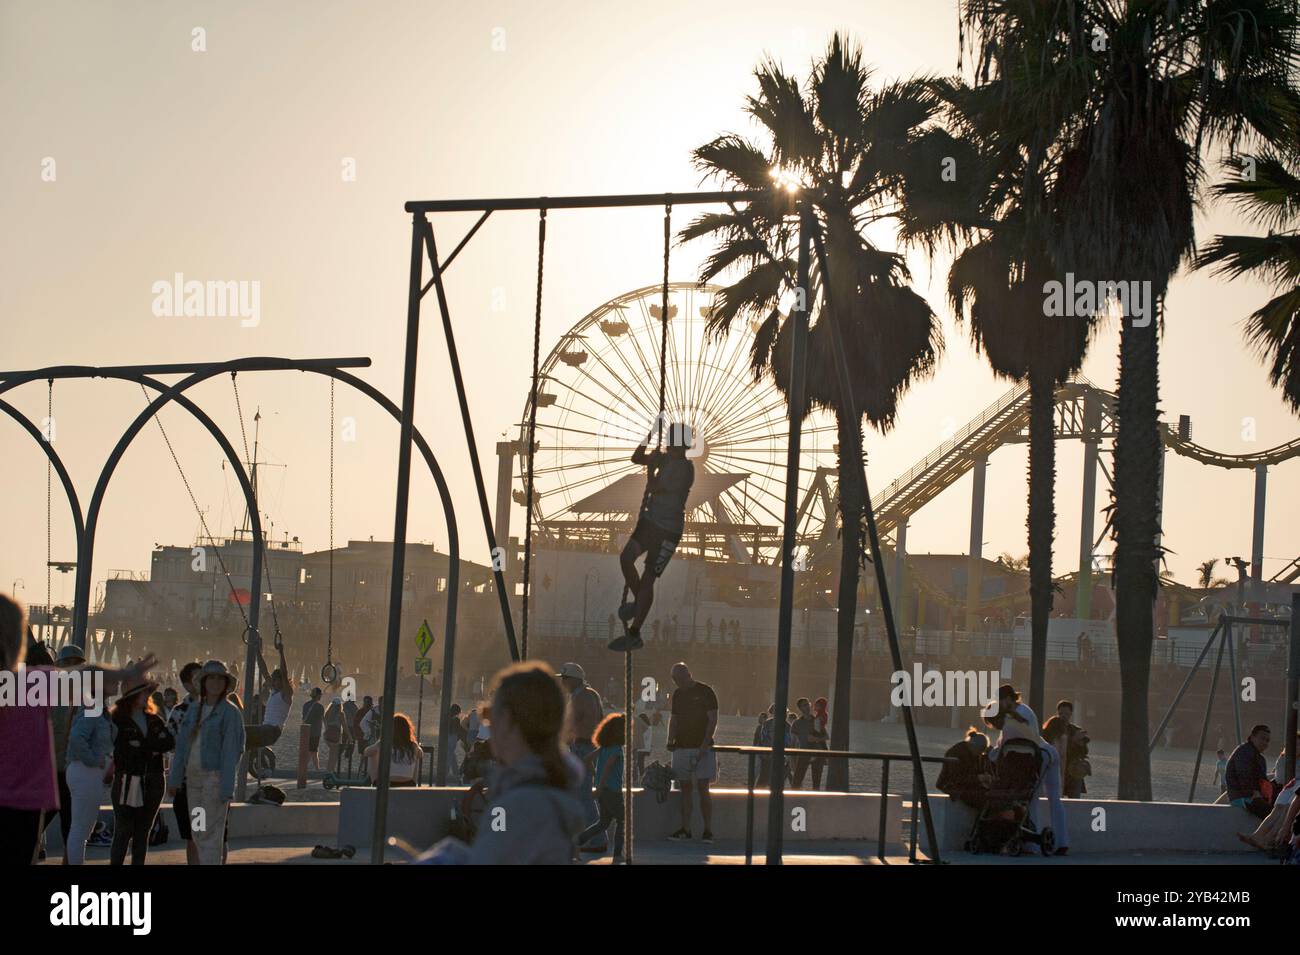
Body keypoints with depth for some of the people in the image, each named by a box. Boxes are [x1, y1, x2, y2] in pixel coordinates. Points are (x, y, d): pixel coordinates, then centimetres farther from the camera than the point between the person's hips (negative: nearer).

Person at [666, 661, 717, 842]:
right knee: (685, 788, 6)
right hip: (682, 747, 6)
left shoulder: (705, 692, -5)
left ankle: (708, 830, -6)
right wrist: (671, 741, 2)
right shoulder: (678, 695, 13)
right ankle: (685, 829, 9)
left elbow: (713, 720, -8)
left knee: (703, 788, -8)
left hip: (702, 748, -6)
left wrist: (705, 744, -16)